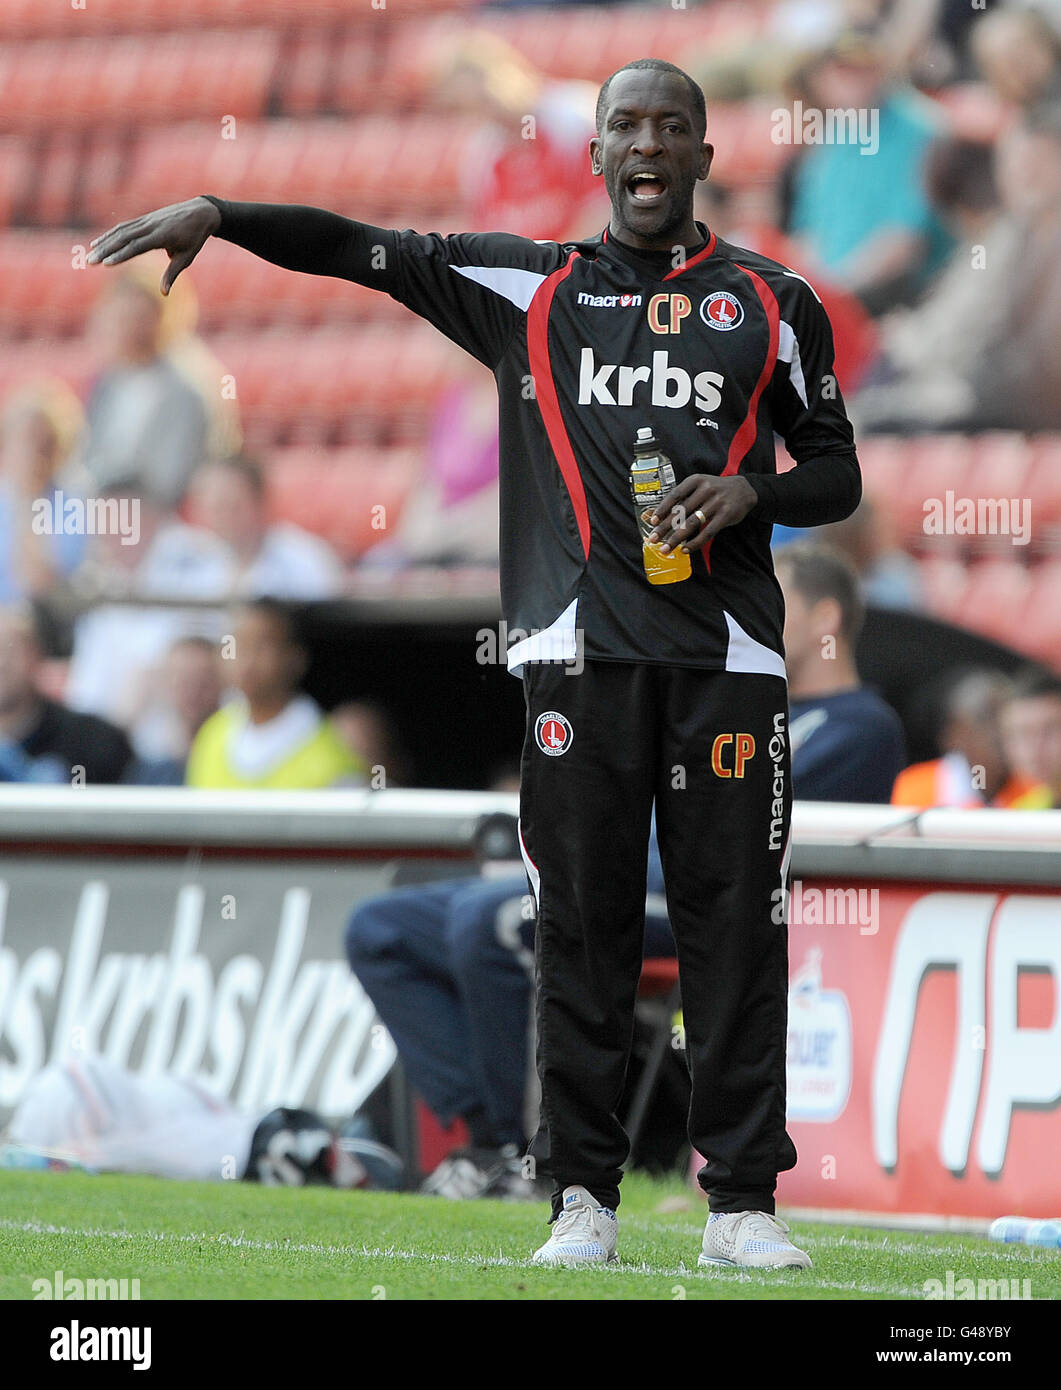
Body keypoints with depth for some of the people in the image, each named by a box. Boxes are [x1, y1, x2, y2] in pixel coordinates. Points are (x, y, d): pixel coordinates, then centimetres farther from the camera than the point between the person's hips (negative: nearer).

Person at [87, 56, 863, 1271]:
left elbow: (836, 473, 17)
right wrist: (217, 213, -5)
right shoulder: (526, 284, 12)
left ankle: (742, 1200, 1)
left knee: (734, 929, -3)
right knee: (581, 928, -2)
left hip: (726, 653, 0)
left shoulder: (773, 301, 12)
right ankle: (583, 1198, 2)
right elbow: (364, 250, 8)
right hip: (577, 652, 0)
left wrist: (751, 493, -3)